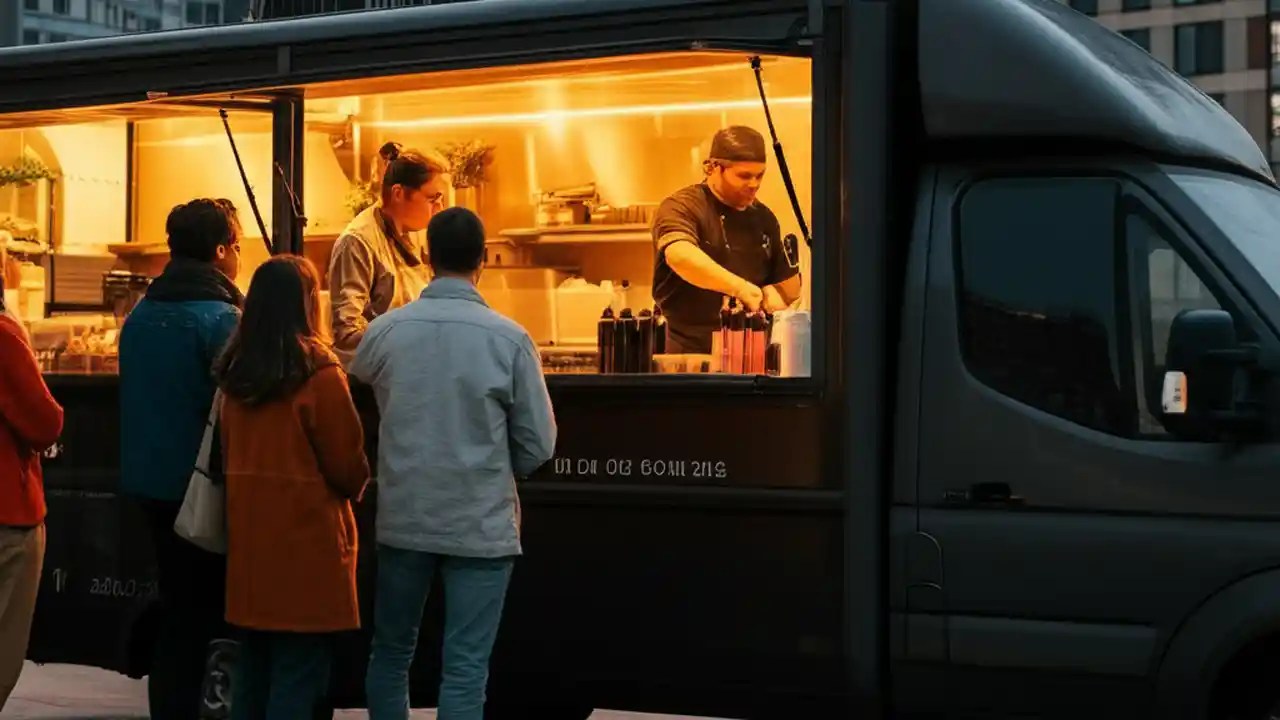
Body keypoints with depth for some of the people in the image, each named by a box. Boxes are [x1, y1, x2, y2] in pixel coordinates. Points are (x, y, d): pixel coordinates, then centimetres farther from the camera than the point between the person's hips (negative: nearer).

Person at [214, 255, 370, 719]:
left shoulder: (236, 372, 4)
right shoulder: (318, 372, -14)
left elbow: (228, 454, 11)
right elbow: (347, 464, -10)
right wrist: (355, 486, 10)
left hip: (248, 540, 6)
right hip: (307, 541, -6)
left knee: (252, 665, 15)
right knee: (299, 671, -1)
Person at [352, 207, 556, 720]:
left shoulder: (385, 332, -5)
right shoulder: (509, 339, -11)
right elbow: (537, 445, -6)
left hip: (403, 518, 3)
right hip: (481, 524, -2)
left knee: (391, 653, 17)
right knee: (465, 669, 1)